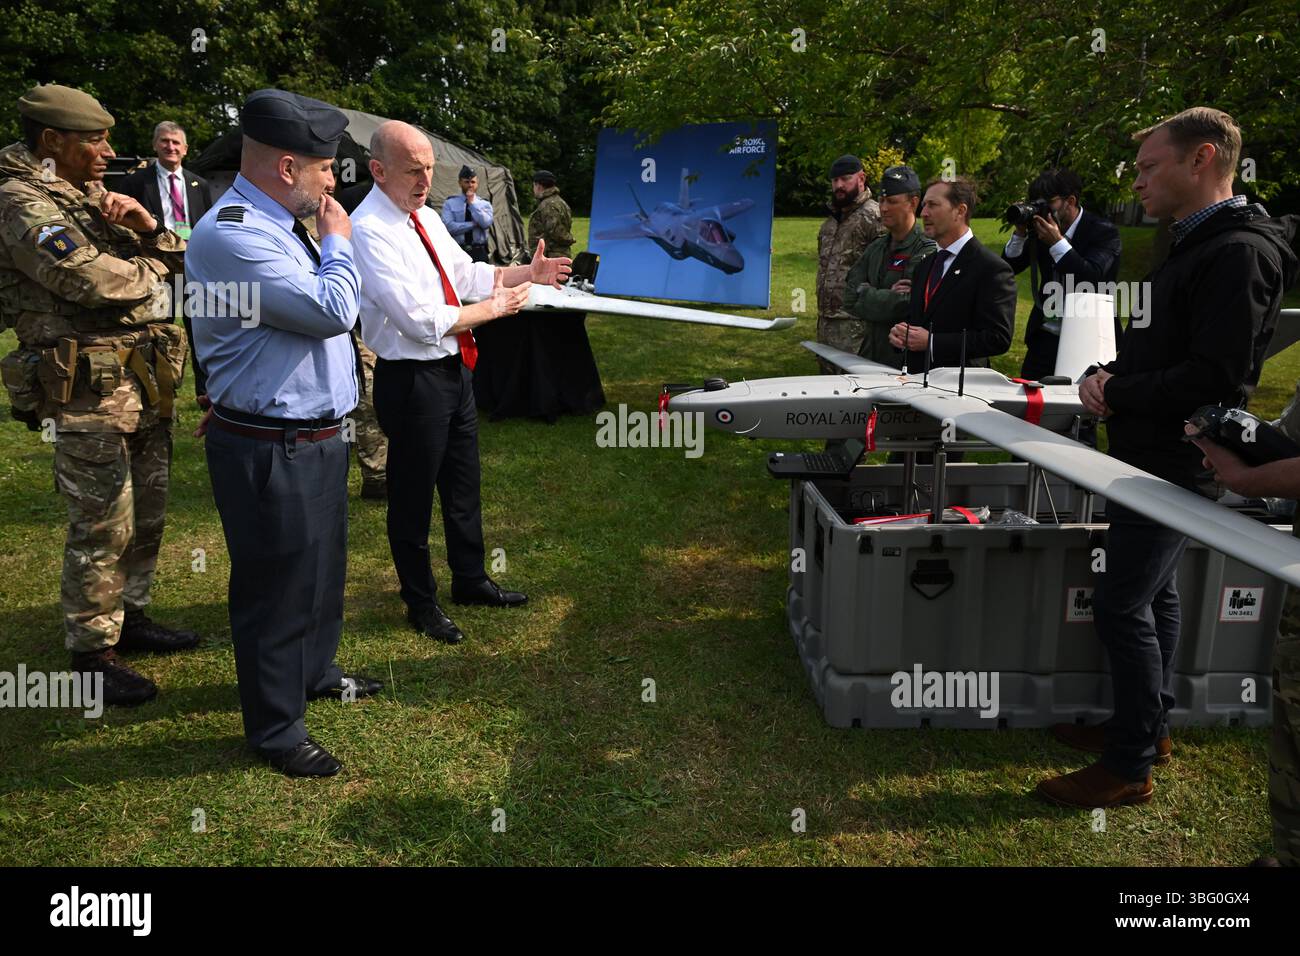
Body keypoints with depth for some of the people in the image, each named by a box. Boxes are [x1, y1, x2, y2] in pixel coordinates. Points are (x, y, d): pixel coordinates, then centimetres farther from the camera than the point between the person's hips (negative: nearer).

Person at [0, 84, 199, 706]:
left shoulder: (94, 197, 18)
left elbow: (178, 256, 18)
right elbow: (91, 280, -21)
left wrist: (146, 224, -2)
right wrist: (151, 268, -2)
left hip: (145, 379, 9)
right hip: (90, 390, -9)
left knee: (148, 513, 16)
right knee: (103, 525, -4)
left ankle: (128, 617, 32)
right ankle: (91, 653, 10)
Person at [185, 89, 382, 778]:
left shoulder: (278, 225, 11)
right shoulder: (232, 235, -22)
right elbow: (333, 309, -25)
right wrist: (338, 239, -11)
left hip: (317, 436, 10)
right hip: (272, 453, -10)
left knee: (323, 566, 24)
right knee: (278, 586, 5)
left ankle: (314, 673, 47)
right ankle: (275, 730, 24)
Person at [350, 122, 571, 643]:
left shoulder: (426, 217, 7)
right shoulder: (369, 230, -21)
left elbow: (466, 273, 18)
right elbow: (421, 320, -26)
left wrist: (526, 273, 5)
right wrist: (495, 307, -16)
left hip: (455, 367, 9)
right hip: (412, 380, -9)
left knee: (463, 483, 21)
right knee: (412, 496, 9)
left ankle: (470, 579, 41)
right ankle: (420, 602, 29)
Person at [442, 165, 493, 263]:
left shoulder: (485, 204, 10)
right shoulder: (450, 203, 6)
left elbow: (486, 224, -9)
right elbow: (449, 226, -9)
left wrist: (472, 202, -8)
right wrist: (474, 224, -10)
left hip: (479, 252, 1)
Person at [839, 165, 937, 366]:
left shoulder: (927, 251, -11)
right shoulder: (876, 247, 13)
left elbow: (905, 305, -23)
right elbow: (849, 298, 2)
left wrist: (864, 294, -10)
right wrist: (888, 296, -12)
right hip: (870, 356, 6)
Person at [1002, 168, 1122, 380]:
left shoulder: (1104, 231, -8)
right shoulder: (1041, 228, 5)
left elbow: (1092, 279, -22)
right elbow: (1009, 267, 5)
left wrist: (1057, 242, -25)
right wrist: (1020, 232, -10)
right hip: (1046, 336, 4)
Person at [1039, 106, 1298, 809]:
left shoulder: (1239, 252, -18)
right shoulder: (1192, 245, 14)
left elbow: (1213, 378, -25)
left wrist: (1116, 394, -15)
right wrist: (1105, 375, 0)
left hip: (1177, 462, -10)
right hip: (1151, 455, 10)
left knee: (1121, 604, -6)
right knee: (1152, 594, 17)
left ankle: (1130, 766, 7)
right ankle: (1147, 725, 32)